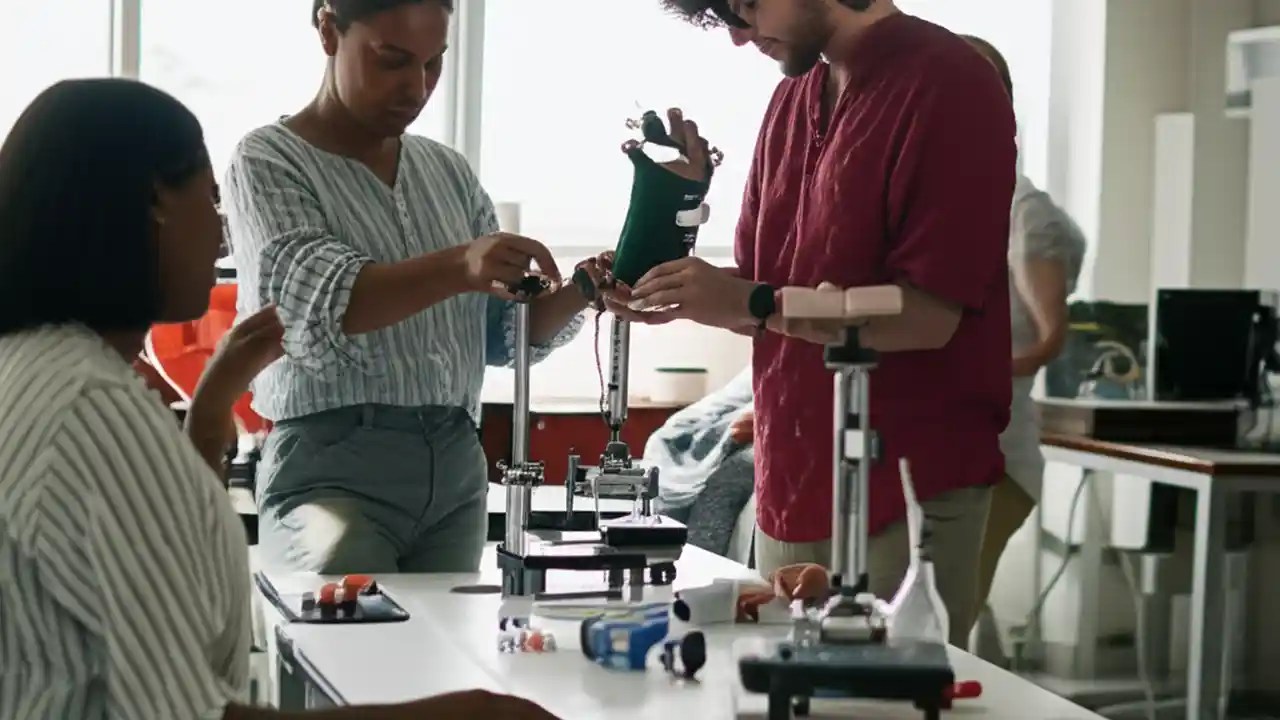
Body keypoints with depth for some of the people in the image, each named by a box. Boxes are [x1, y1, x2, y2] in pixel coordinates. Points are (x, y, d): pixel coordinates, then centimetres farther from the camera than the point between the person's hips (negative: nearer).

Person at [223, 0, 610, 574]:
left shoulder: (448, 172, 15)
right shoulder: (270, 161, -1)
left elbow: (506, 333, 15)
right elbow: (311, 304, -19)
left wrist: (576, 294, -7)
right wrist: (455, 268, -34)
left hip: (457, 468, 5)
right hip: (333, 468, -5)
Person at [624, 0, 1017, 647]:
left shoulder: (947, 86, -11)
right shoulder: (792, 100, 12)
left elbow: (928, 315, -17)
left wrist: (753, 303, -18)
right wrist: (684, 300, -2)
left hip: (908, 495, -7)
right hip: (790, 487, 7)